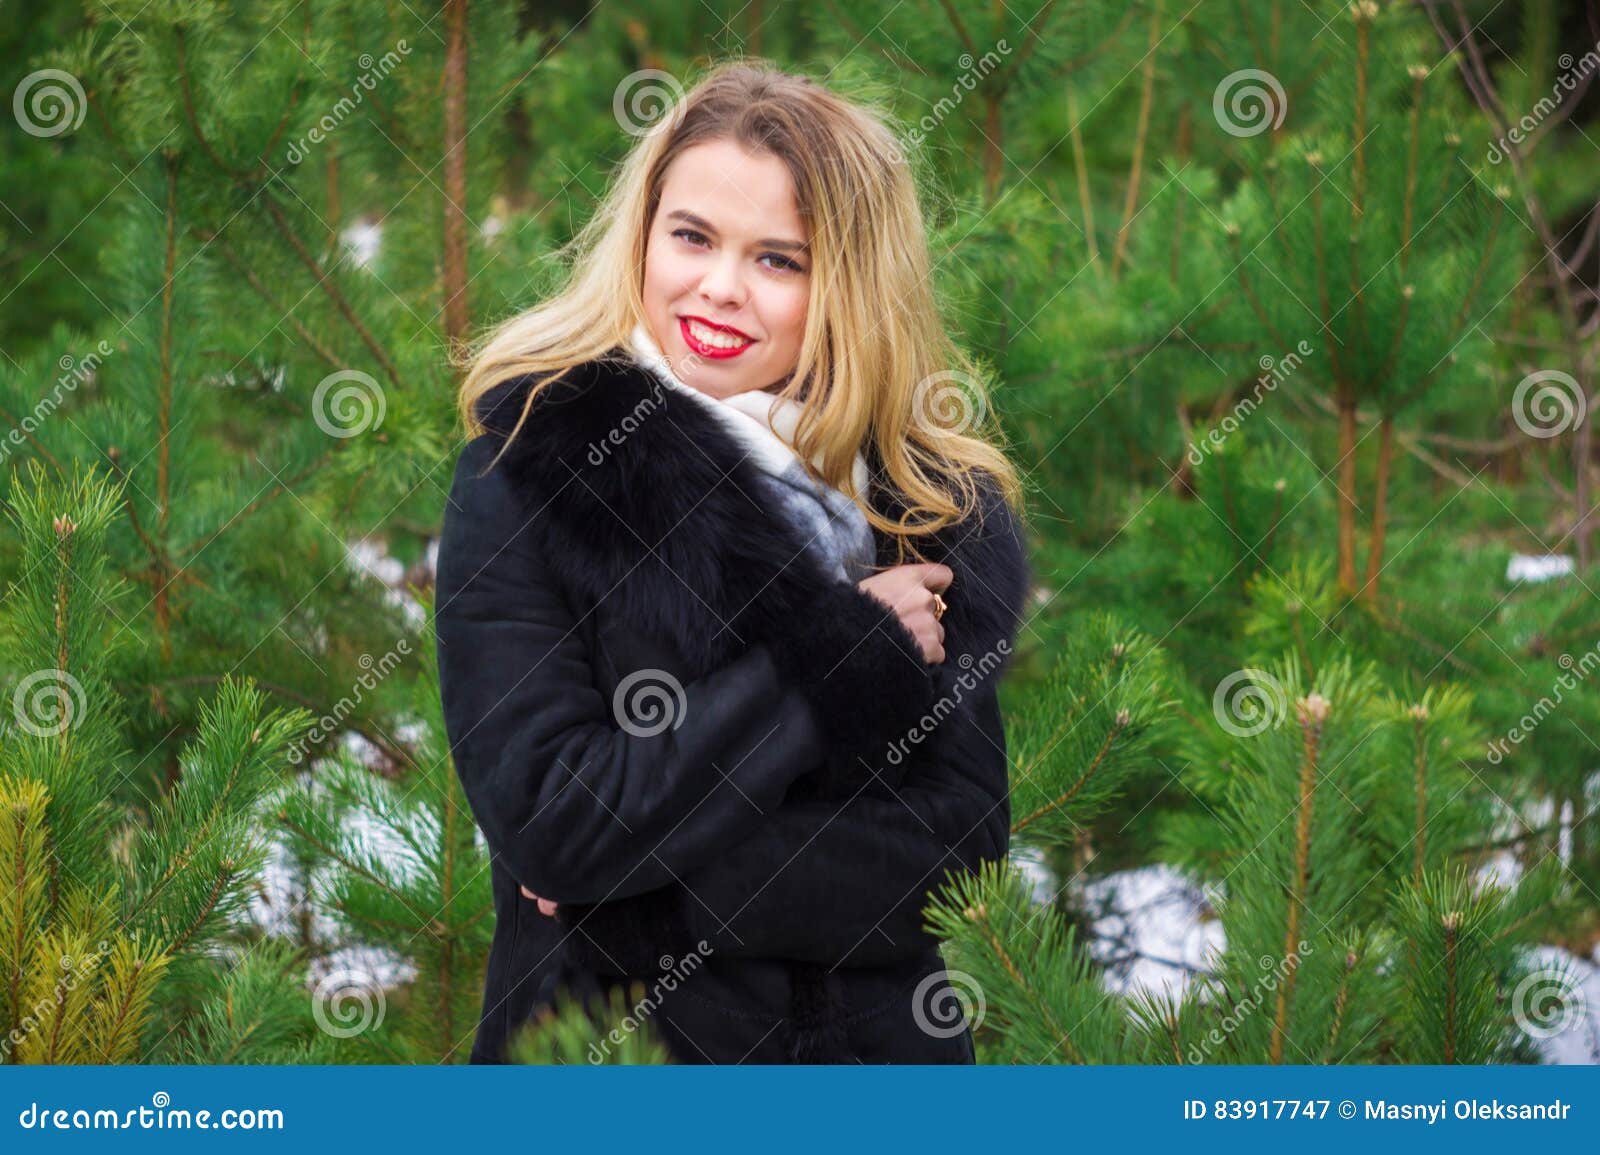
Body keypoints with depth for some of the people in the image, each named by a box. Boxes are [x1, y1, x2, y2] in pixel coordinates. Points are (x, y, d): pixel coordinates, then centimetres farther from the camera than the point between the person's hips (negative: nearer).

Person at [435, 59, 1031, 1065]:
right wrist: (846, 653, -19)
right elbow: (540, 819, -19)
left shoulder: (952, 513, -5)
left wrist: (630, 879, -19)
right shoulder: (528, 465, -11)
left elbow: (957, 854, -12)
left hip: (876, 1052, 2)